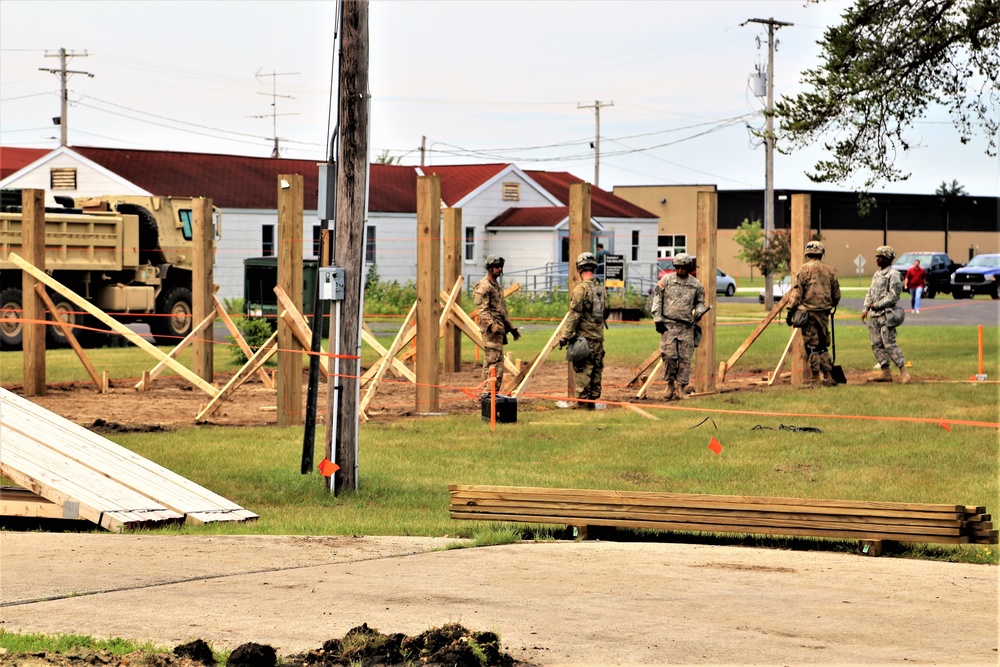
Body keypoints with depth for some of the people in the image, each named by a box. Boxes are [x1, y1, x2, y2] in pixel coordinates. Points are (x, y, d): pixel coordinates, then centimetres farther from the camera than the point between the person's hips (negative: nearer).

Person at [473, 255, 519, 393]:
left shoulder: (497, 286, 20)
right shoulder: (484, 287, -11)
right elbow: (481, 310, -19)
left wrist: (511, 327, 26)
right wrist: (492, 324, -30)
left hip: (499, 329, 10)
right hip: (490, 330, -10)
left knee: (489, 362, 11)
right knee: (495, 361, -14)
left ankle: (488, 392, 13)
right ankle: (491, 391, -16)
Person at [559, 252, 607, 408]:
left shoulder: (581, 289, -13)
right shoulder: (601, 288, 10)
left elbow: (574, 315, -16)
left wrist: (566, 335, -13)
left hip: (584, 336, -7)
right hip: (599, 336, 7)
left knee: (583, 369, -5)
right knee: (597, 369, 9)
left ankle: (583, 401, -5)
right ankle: (593, 399, 13)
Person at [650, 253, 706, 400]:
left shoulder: (696, 284, 7)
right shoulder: (666, 280, 3)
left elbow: (700, 302, 21)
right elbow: (657, 299, 5)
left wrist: (699, 311, -2)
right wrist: (658, 319, -1)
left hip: (686, 326, 1)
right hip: (668, 325, -1)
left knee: (685, 358, -1)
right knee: (668, 355, -8)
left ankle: (681, 387, 5)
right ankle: (670, 384, 9)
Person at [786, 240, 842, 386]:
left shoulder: (805, 269, -5)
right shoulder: (829, 270, 8)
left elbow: (796, 292, -9)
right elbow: (836, 294, 16)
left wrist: (791, 309, -5)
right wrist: (831, 306, 33)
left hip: (808, 310, -4)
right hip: (824, 312, 4)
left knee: (812, 344, -1)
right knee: (823, 345, 12)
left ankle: (816, 376, -2)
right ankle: (828, 375, 8)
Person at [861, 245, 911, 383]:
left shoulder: (893, 275, -9)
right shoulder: (877, 274, 18)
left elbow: (893, 296, -16)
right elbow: (870, 293, 21)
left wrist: (877, 305, -14)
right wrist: (865, 309, 9)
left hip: (886, 314, -9)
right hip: (874, 315, 9)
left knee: (889, 344, -11)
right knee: (876, 345, 6)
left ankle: (903, 371, -6)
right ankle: (885, 372, 10)